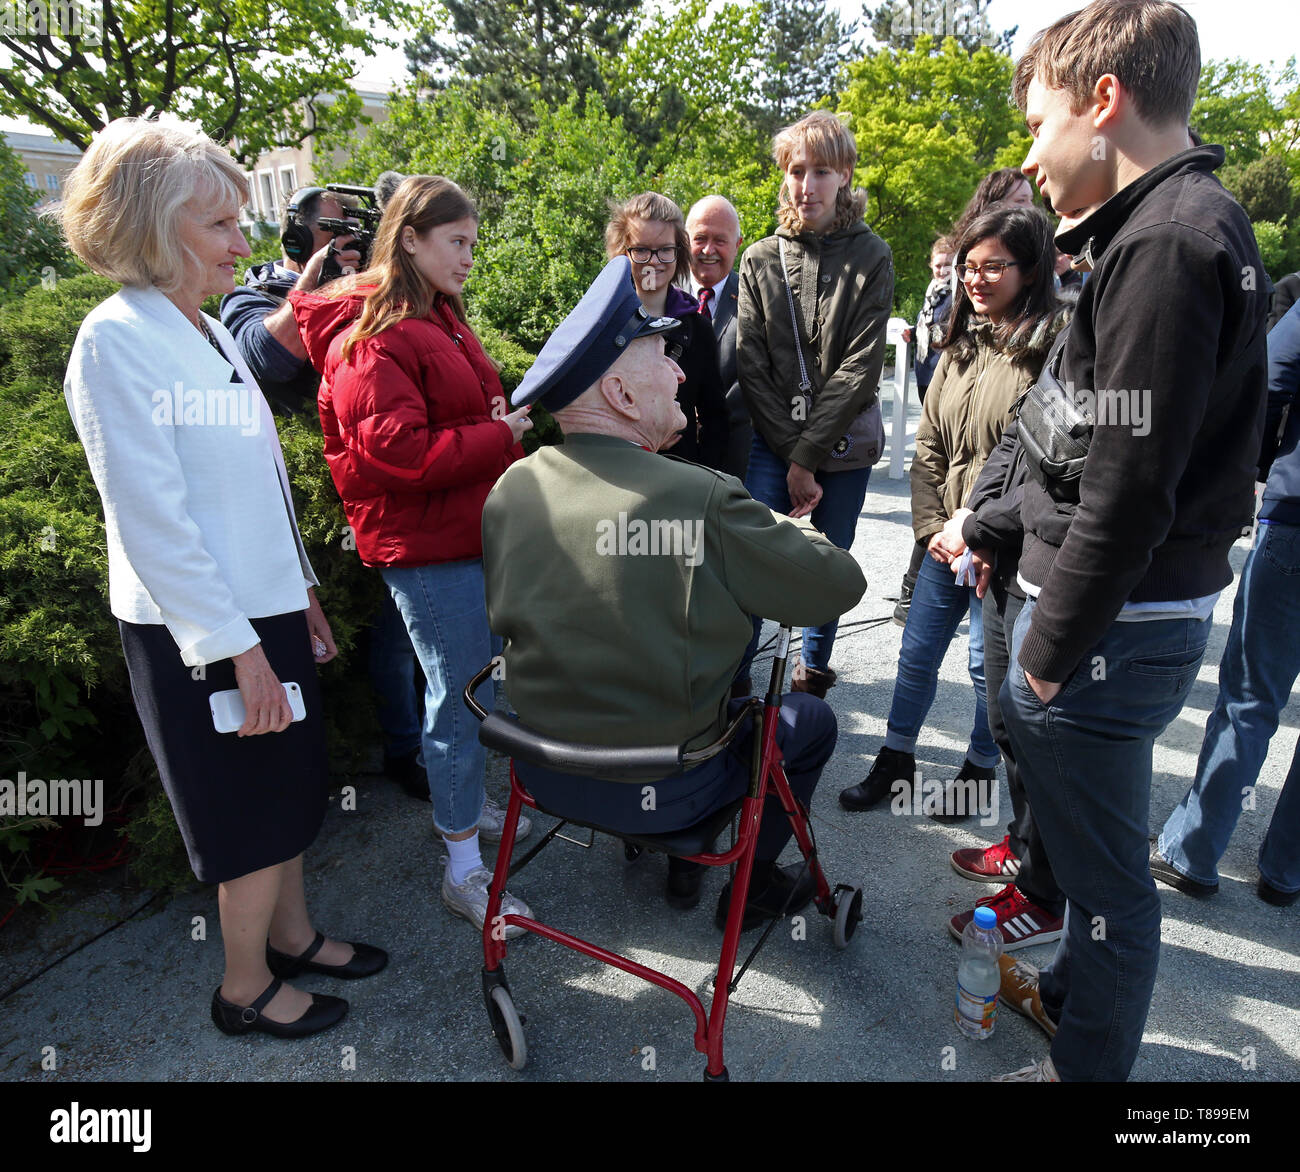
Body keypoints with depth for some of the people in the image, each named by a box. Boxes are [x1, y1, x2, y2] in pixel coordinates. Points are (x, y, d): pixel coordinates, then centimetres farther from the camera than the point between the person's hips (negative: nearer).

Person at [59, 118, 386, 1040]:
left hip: (266, 608, 8)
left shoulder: (212, 331, 10)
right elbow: (151, 516, -20)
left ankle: (293, 936, 39)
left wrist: (300, 595, 15)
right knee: (254, 814, 7)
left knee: (292, 790, 19)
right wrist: (237, 648, -20)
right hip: (202, 631, -8)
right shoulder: (117, 338, -15)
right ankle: (246, 989, 28)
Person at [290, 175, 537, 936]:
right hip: (428, 545, -9)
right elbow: (395, 450, -24)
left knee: (477, 684, 19)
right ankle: (465, 869, 12)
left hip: (476, 528, 10)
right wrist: (497, 437, -17)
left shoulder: (439, 317, 17)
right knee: (460, 697, -2)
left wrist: (505, 421, 9)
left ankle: (468, 802, 39)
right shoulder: (369, 336, -15)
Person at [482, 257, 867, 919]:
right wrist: (789, 531, 6)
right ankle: (752, 886, 36)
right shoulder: (702, 500, -26)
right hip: (653, 794, -5)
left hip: (541, 772, 6)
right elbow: (840, 585, -15)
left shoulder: (509, 489, -8)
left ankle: (682, 863, 42)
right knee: (810, 719, 19)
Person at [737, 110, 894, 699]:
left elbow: (862, 367, -8)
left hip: (842, 445, 0)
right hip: (770, 443, 0)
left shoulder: (871, 257, 0)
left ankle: (813, 672, 30)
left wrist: (808, 452, -13)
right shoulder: (759, 259, 4)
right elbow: (750, 366, -2)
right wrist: (790, 456, -9)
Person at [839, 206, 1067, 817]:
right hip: (945, 538, 6)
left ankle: (979, 768, 32)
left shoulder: (1054, 350, -13)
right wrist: (932, 525, 0)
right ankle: (896, 760, 31)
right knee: (916, 653, 14)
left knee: (989, 663, 9)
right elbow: (928, 444, 10)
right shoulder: (961, 344, 10)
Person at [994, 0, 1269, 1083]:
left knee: (1104, 865, 7)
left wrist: (1051, 652, -15)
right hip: (1133, 612, 10)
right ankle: (1072, 992, 46)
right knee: (1088, 836, 24)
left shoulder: (1167, 242, -18)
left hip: (1115, 623, -10)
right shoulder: (1191, 224, 14)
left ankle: (1090, 1064, 28)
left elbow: (1129, 489, -22)